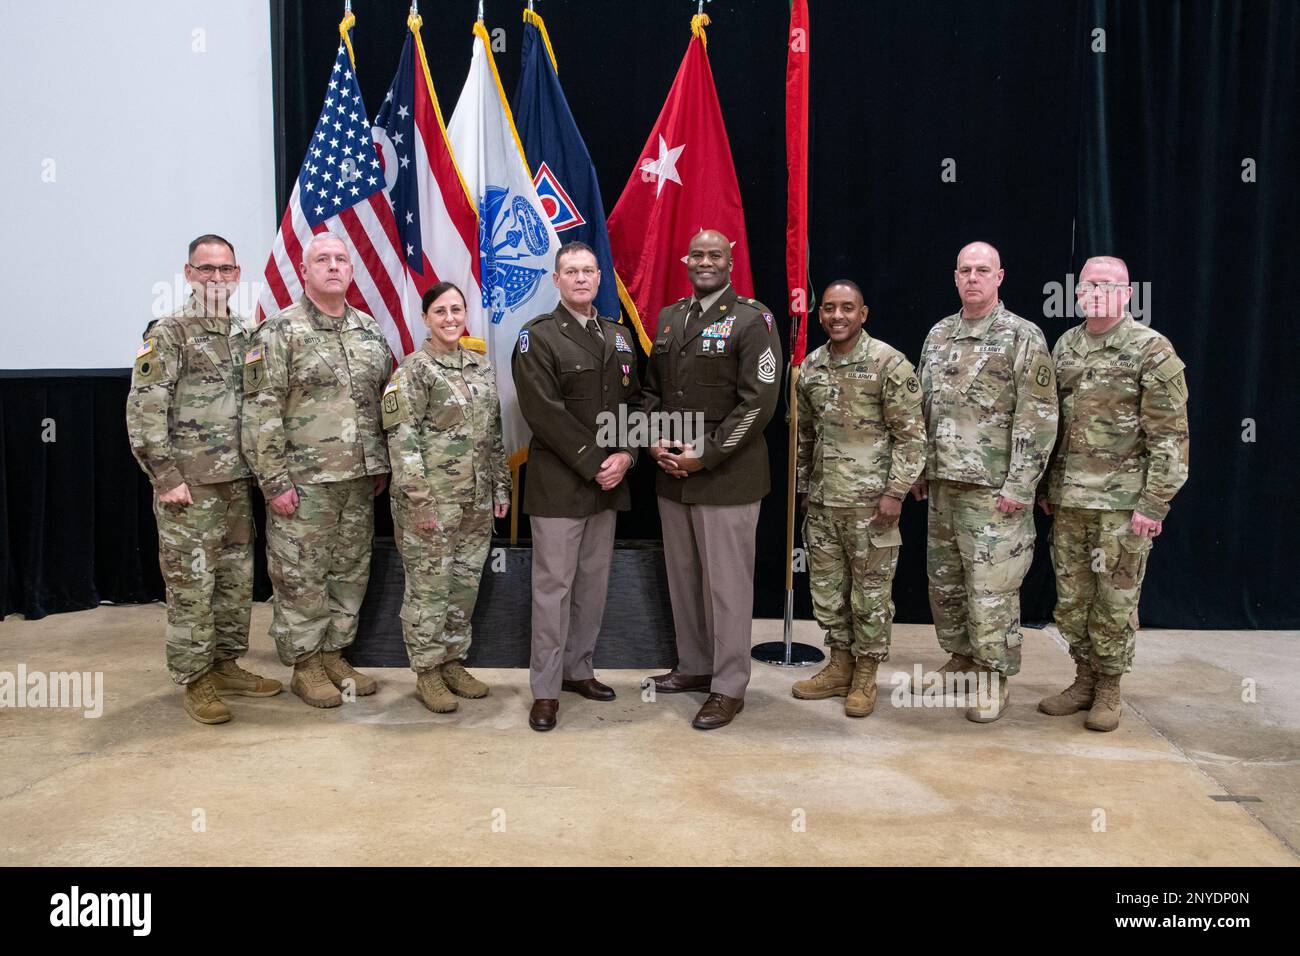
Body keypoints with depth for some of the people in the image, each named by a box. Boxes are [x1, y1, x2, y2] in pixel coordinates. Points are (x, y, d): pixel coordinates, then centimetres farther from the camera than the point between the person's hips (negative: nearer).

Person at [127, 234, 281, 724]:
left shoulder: (247, 333, 11)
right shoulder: (168, 334, -6)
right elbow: (143, 412, -12)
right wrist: (167, 477, -15)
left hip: (238, 481, 6)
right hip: (189, 484, -6)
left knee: (237, 578, 13)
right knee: (191, 583, 1)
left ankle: (226, 663, 26)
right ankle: (196, 679, 12)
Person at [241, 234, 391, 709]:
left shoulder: (370, 331, 11)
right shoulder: (280, 331, -7)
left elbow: (385, 400, 17)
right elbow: (261, 411, -11)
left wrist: (380, 465, 13)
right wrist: (274, 481, -14)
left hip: (359, 479, 6)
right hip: (305, 482, -6)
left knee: (351, 572, 13)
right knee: (302, 578, 3)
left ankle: (334, 654, 27)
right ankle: (304, 665, 17)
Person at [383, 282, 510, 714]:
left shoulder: (481, 367, 12)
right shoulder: (413, 370, -7)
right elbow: (402, 439, -12)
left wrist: (500, 486, 13)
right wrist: (418, 498, -17)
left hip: (476, 501, 6)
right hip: (432, 501, -6)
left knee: (465, 585, 13)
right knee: (429, 588, 2)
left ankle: (453, 662, 26)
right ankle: (427, 673, 14)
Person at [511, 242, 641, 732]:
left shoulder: (618, 337, 14)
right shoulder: (538, 337, -6)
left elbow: (633, 402, 12)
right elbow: (545, 412, -14)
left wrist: (625, 455, -5)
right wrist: (594, 464, -16)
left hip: (609, 482, 6)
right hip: (558, 484, -6)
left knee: (594, 581, 12)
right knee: (554, 585, -1)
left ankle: (578, 668, 26)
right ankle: (545, 689, 8)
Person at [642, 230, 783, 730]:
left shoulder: (752, 320, -7)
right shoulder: (668, 318, 13)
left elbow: (758, 401, -13)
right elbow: (651, 388, 17)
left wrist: (706, 455, -16)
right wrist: (655, 441, -1)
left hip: (726, 477, -6)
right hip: (671, 476, 6)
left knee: (727, 582, 0)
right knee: (682, 575, 15)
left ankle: (729, 687, 13)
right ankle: (693, 666, 31)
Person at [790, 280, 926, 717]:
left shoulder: (889, 363, -9)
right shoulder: (810, 367, 8)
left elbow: (911, 434, -10)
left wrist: (896, 491, -14)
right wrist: (803, 485, 18)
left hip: (870, 500, -6)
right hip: (821, 500, 6)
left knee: (871, 591, 4)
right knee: (826, 587, 13)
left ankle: (865, 676, 17)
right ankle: (839, 665, 27)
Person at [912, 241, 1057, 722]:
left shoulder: (1023, 336, -7)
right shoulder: (938, 335, 11)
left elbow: (1038, 418, -12)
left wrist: (1018, 486, -16)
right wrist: (919, 470, 13)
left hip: (993, 488, -6)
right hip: (943, 484, 6)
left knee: (991, 588, -2)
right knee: (944, 582, 14)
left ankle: (995, 679, 12)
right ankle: (960, 661, 31)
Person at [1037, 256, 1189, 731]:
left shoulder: (1151, 350, -6)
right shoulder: (1064, 346, 10)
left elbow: (1170, 434, -9)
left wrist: (1155, 502, -14)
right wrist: (1046, 486, 13)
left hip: (1123, 502, -5)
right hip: (1067, 499, 5)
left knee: (1116, 599, 4)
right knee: (1071, 597, 11)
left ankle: (1109, 689, 18)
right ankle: (1084, 679, 26)